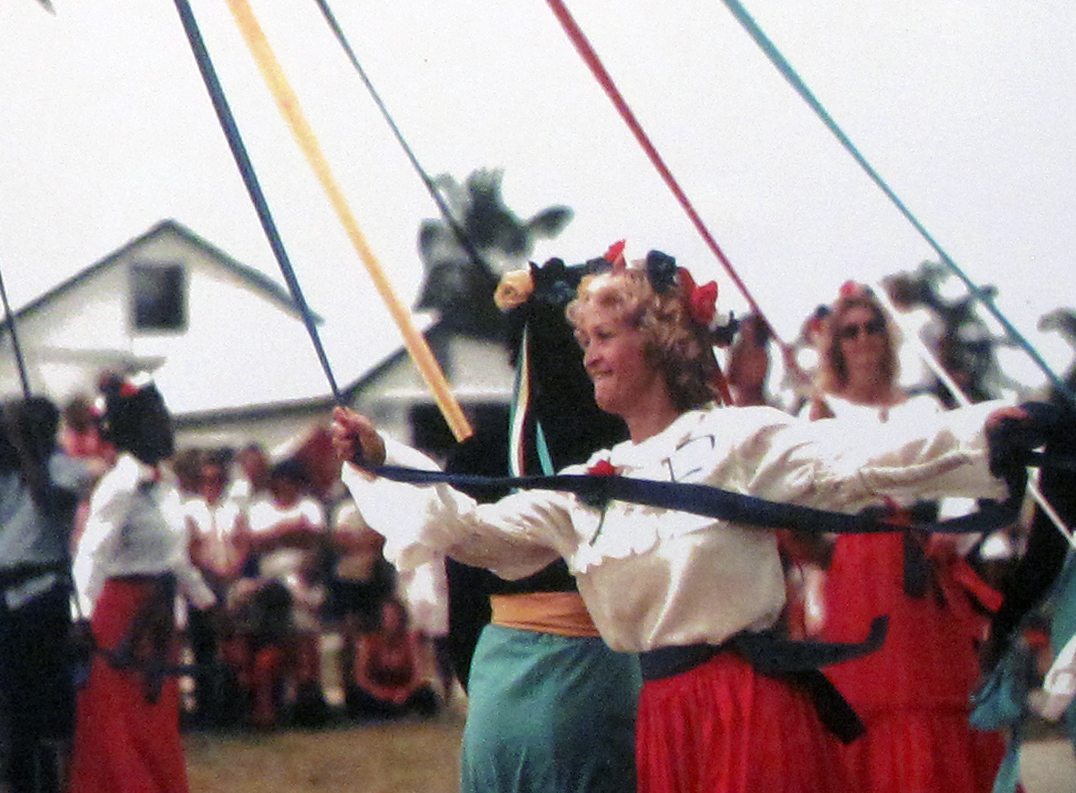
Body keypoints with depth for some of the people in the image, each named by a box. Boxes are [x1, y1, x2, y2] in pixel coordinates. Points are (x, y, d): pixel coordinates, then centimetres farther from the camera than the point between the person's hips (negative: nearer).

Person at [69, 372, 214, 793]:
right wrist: (84, 620, -31)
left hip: (158, 616, 9)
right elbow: (90, 557, -23)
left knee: (158, 723, 12)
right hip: (121, 613, -9)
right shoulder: (120, 486, -15)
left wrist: (206, 600, 27)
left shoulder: (164, 485, 12)